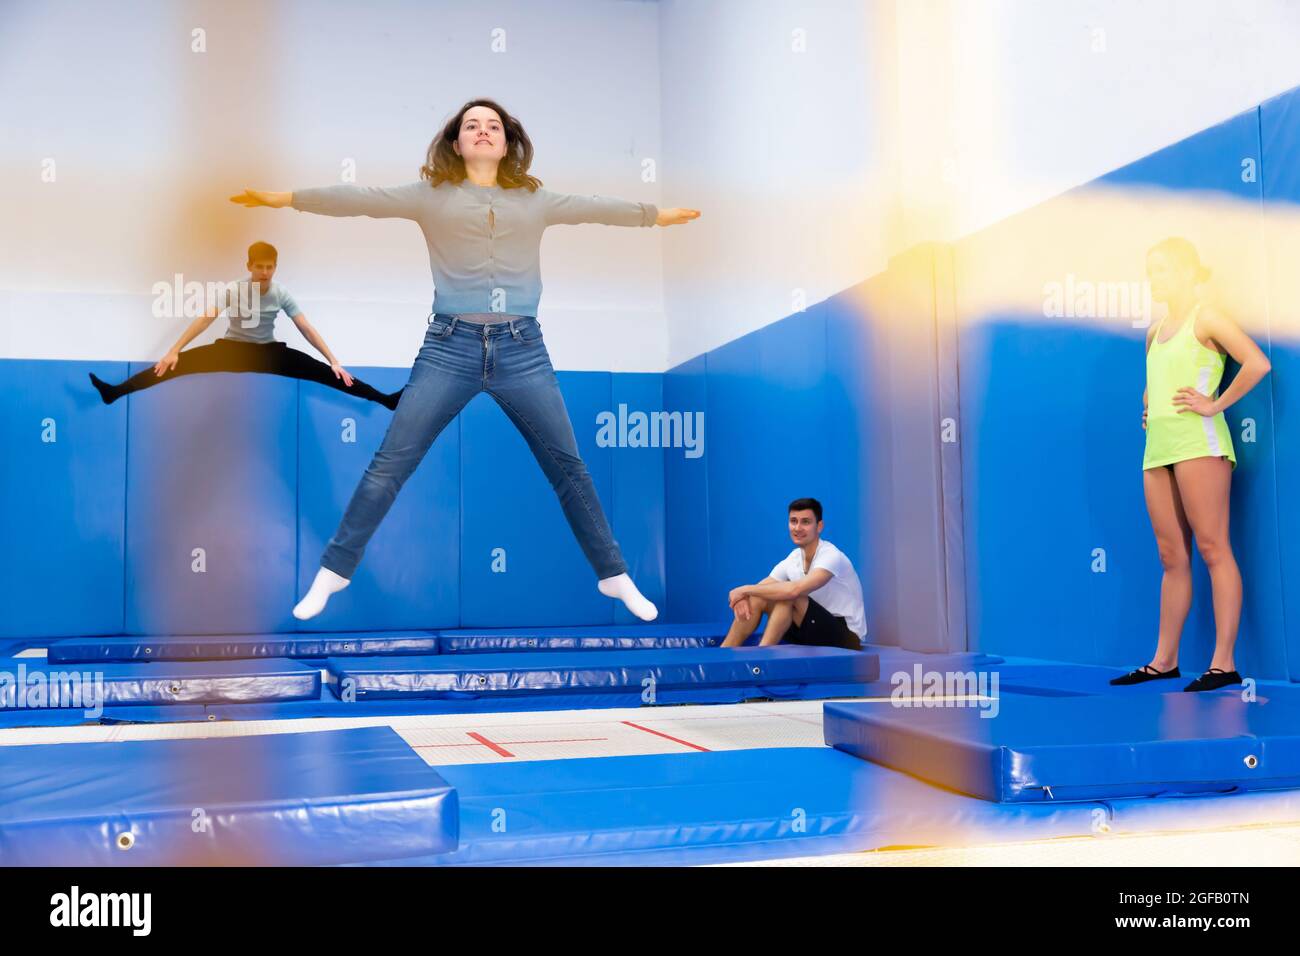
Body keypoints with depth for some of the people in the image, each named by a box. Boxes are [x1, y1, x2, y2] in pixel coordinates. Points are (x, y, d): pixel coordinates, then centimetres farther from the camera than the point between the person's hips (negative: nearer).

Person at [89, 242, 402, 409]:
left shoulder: (281, 293, -11)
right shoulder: (233, 289, -15)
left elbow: (306, 329, -11)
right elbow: (205, 319, -21)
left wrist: (334, 360, -17)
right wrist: (174, 350, -29)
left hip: (268, 352, 1)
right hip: (232, 349, -1)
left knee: (321, 371, -16)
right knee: (184, 363, -23)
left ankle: (386, 399, -18)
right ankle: (114, 392, -28)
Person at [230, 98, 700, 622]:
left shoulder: (535, 199, 14)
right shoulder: (431, 195, 7)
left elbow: (595, 207, 22)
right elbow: (361, 198, 1)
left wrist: (658, 214, 28)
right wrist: (286, 197, -5)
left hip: (521, 348, 2)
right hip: (450, 346, -1)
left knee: (568, 465, 6)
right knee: (389, 463, -2)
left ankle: (614, 576, 19)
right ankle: (333, 571, 12)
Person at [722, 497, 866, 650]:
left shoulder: (832, 557, -20)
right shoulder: (792, 560, 3)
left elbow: (795, 590, -35)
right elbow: (761, 588, 2)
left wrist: (746, 589, -26)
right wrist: (742, 597, -24)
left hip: (845, 637, -7)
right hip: (816, 632, 7)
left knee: (787, 594, -28)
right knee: (756, 598, -9)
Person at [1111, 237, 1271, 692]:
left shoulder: (1205, 319, -2)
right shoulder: (1155, 333, 20)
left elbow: (1258, 364, -15)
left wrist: (1215, 405, -12)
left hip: (1198, 442, -8)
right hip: (1157, 448, 8)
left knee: (1212, 549, -8)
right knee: (1172, 556, 8)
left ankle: (1223, 663, -9)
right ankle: (1164, 661, 10)